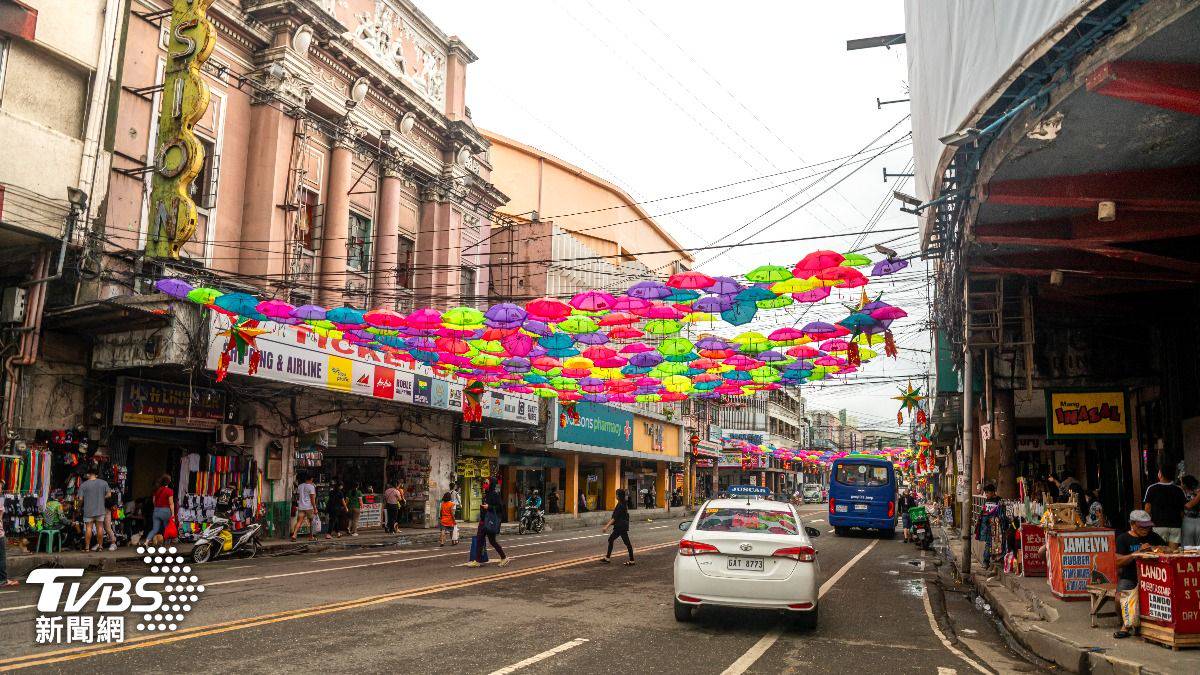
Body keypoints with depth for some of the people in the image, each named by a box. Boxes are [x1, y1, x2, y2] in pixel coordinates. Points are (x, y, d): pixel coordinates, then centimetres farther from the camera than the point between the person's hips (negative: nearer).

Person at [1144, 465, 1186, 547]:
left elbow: (1148, 508, -3)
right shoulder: (1179, 490, 2)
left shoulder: (1152, 489, -5)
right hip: (1175, 525, 3)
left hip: (1159, 525, -3)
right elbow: (1182, 510, 4)